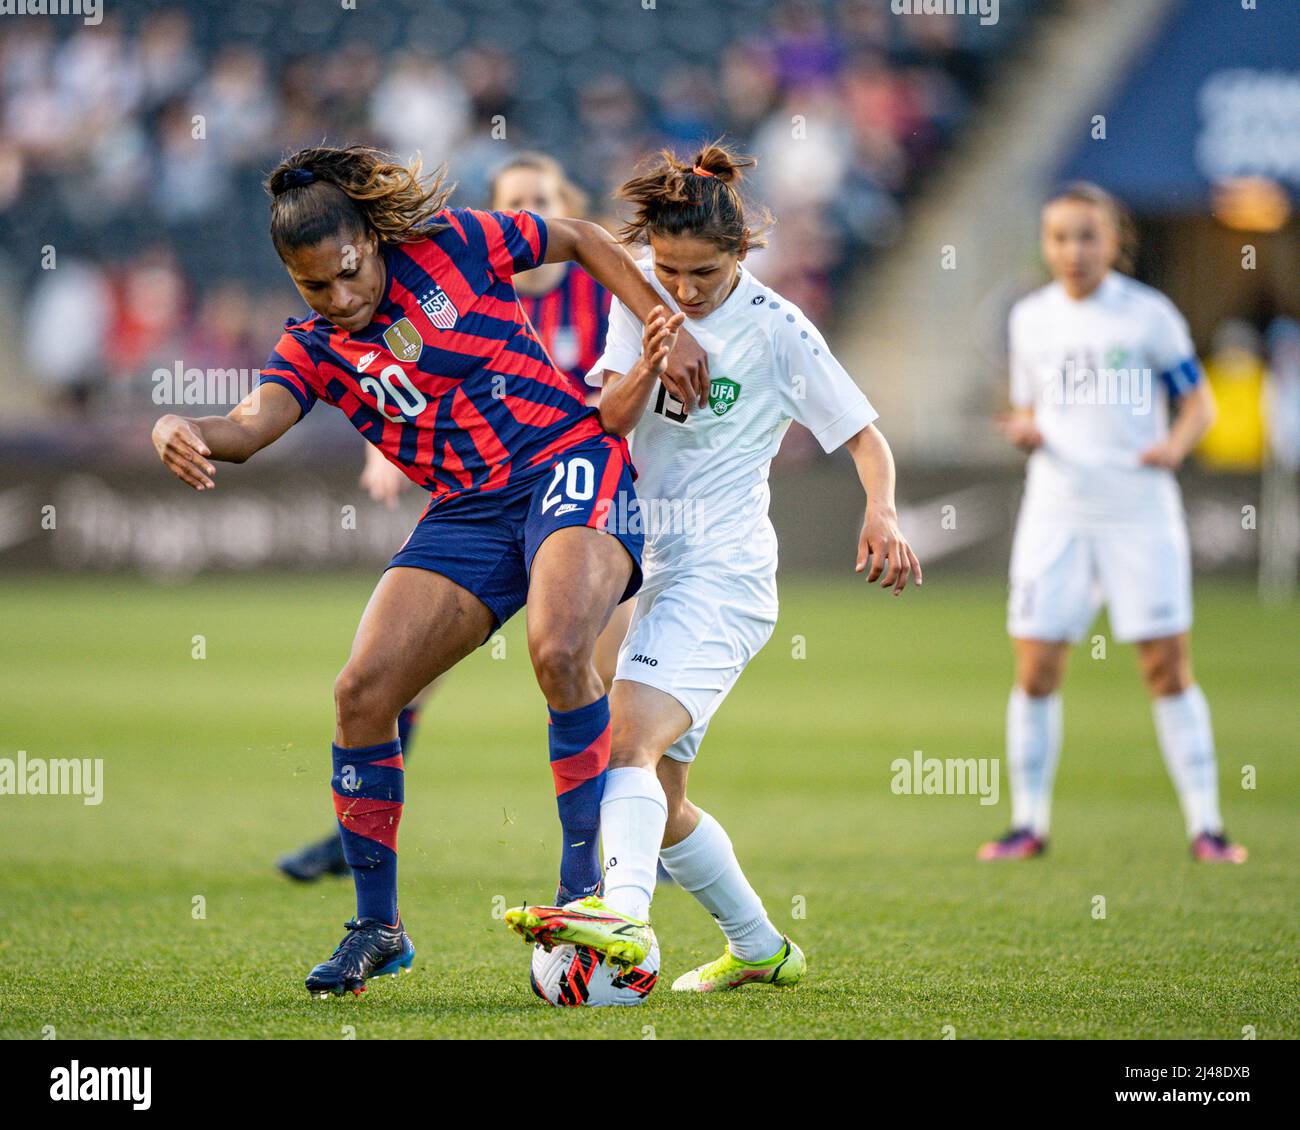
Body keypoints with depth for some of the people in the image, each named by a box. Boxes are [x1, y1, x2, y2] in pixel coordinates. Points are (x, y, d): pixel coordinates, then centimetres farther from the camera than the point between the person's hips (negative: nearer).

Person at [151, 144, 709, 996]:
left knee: (558, 651, -32)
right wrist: (183, 432, -37)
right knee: (362, 692, -9)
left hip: (571, 461, -4)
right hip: (467, 514, 4)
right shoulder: (315, 349, 5)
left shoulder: (450, 243, -1)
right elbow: (255, 422, -14)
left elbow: (584, 240, 11)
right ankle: (377, 927, 6)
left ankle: (586, 884, -18)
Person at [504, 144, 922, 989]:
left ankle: (623, 912, -51)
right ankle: (761, 948, 29)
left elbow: (865, 437, -4)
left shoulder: (778, 331, -8)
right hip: (656, 570, 7)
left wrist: (882, 517, -23)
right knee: (660, 802, 12)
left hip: (724, 574, -7)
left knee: (631, 740, -30)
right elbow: (608, 423, 1)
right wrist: (643, 373, -20)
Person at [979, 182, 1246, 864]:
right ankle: (1029, 822, 11)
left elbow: (1198, 401, 2)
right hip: (1056, 510, 3)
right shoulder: (1030, 319, 8)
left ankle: (1205, 826, 3)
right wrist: (1024, 431, -5)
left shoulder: (1148, 315, -2)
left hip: (1138, 510, -3)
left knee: (1168, 668, -3)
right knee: (1036, 668, 0)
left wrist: (1175, 444, -18)